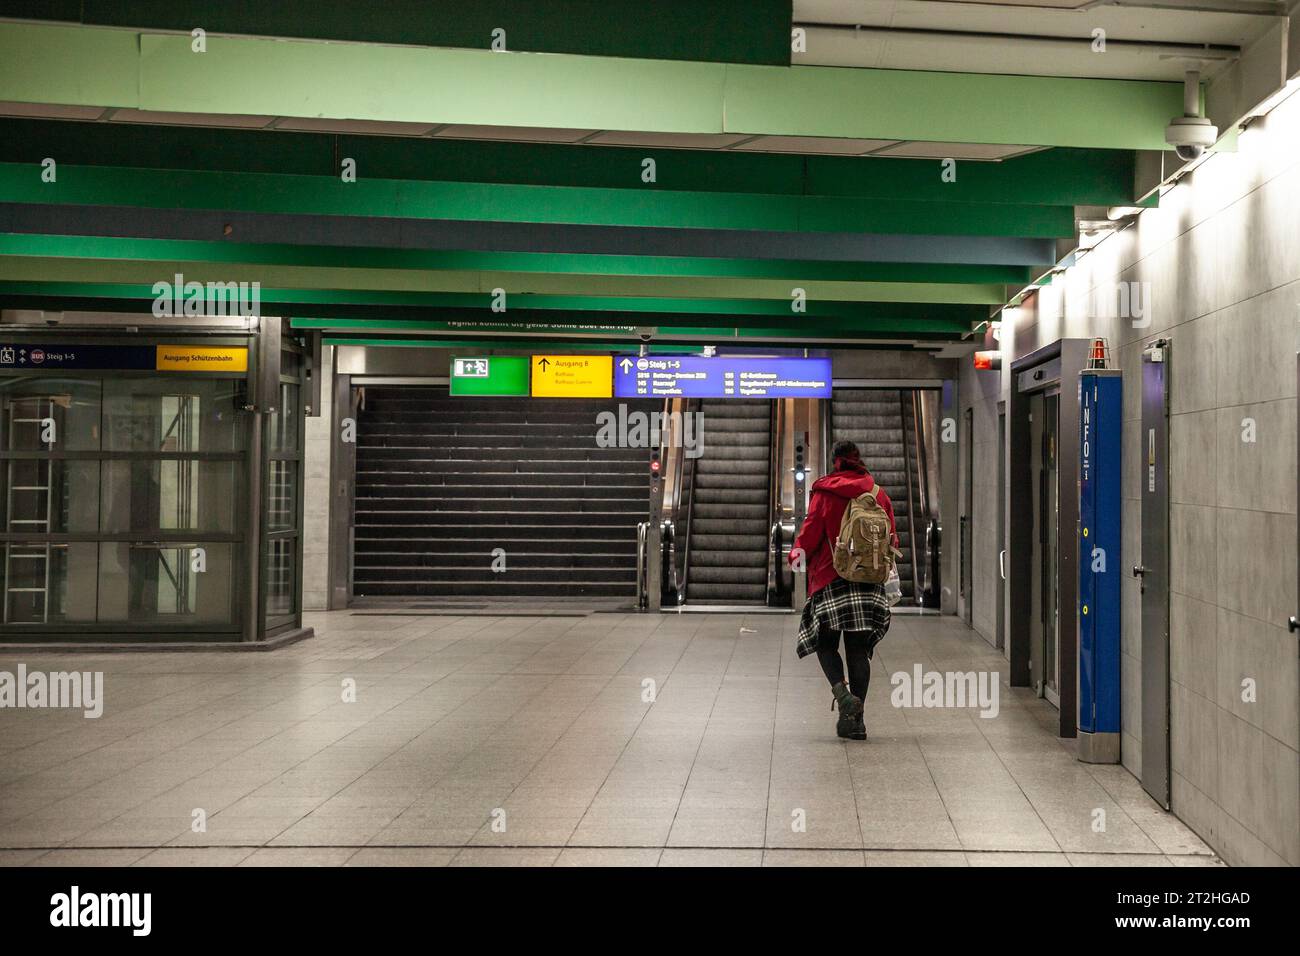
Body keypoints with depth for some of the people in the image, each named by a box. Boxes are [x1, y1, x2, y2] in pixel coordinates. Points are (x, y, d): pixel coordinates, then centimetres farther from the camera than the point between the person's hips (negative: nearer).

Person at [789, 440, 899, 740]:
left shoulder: (825, 492, -3)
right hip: (870, 580, 3)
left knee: (825, 641, 9)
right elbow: (891, 536, 12)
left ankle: (841, 690, -19)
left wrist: (797, 554, 13)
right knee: (859, 648, 6)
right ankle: (855, 720, 3)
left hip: (831, 579, -3)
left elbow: (812, 528, -5)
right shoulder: (878, 493, 8)